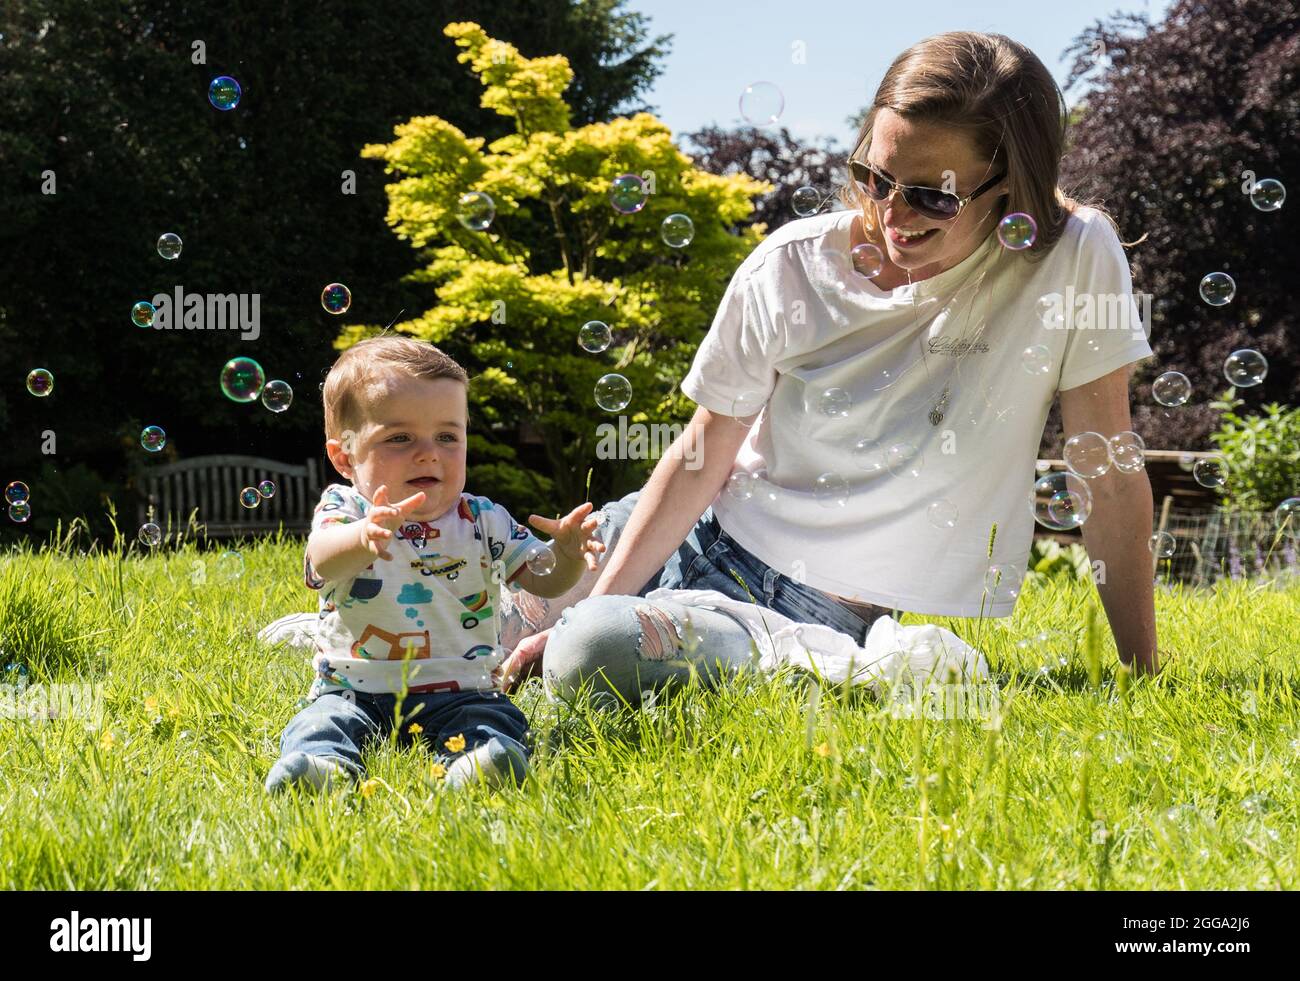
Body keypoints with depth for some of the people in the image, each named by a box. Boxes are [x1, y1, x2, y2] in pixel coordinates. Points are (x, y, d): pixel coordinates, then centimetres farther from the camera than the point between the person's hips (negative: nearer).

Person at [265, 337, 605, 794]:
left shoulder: (482, 521, 8)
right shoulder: (344, 509, -2)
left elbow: (543, 580, 7)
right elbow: (323, 559, -26)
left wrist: (566, 555, -19)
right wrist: (365, 537, -51)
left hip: (459, 692, 1)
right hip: (356, 693, -1)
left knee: (496, 724, -28)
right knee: (323, 722, -29)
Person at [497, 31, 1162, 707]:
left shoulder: (1074, 259, -16)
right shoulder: (790, 268, -10)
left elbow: (1111, 477, -10)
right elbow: (702, 458, -3)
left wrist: (1142, 676, -9)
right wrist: (591, 611, -9)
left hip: (845, 617, -3)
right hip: (717, 549, 3)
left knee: (592, 656, -22)